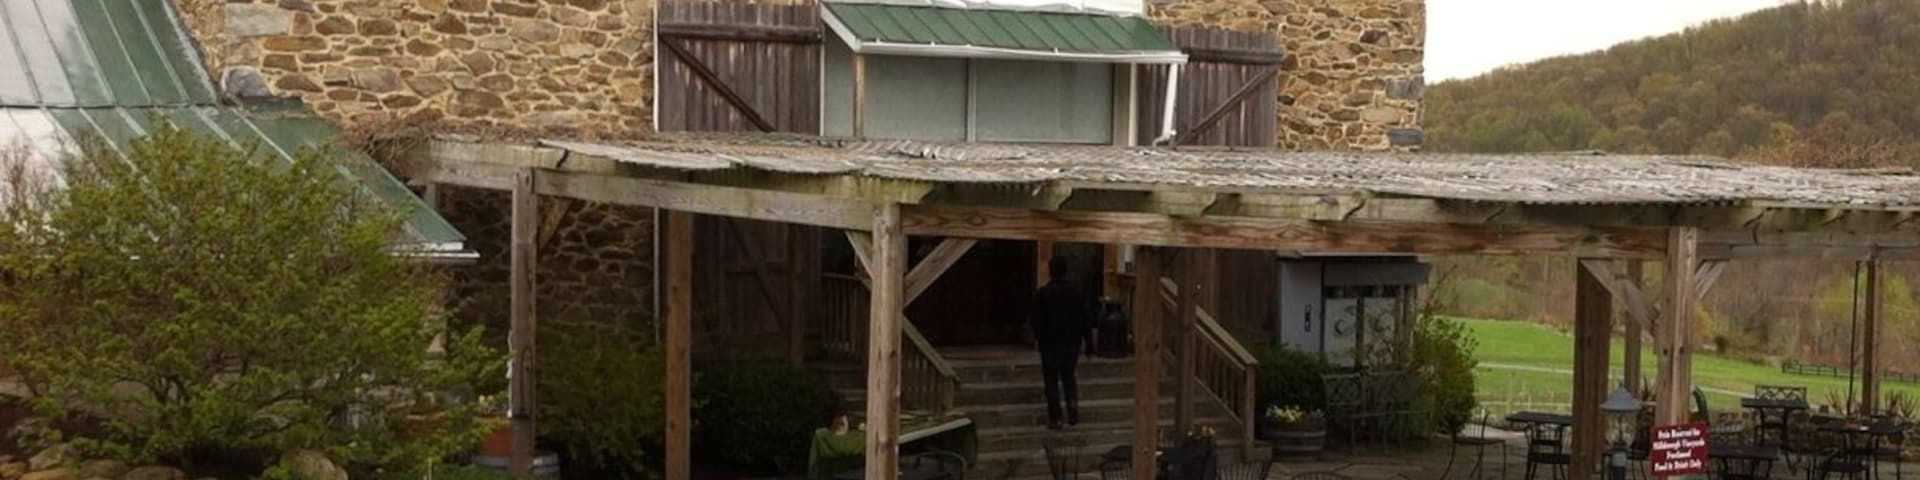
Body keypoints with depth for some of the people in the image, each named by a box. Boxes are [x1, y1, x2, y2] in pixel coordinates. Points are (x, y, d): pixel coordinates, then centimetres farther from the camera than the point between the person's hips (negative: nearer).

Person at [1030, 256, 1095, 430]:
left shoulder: (1042, 294, -13)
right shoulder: (1077, 293, -1)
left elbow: (1035, 320, -12)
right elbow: (1087, 319, 2)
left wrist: (1037, 336, 7)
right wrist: (1088, 341, 9)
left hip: (1050, 344, -4)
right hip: (1072, 343, 4)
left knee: (1052, 381, 6)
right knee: (1068, 377, 19)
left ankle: (1054, 419, 5)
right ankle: (1073, 412, 7)